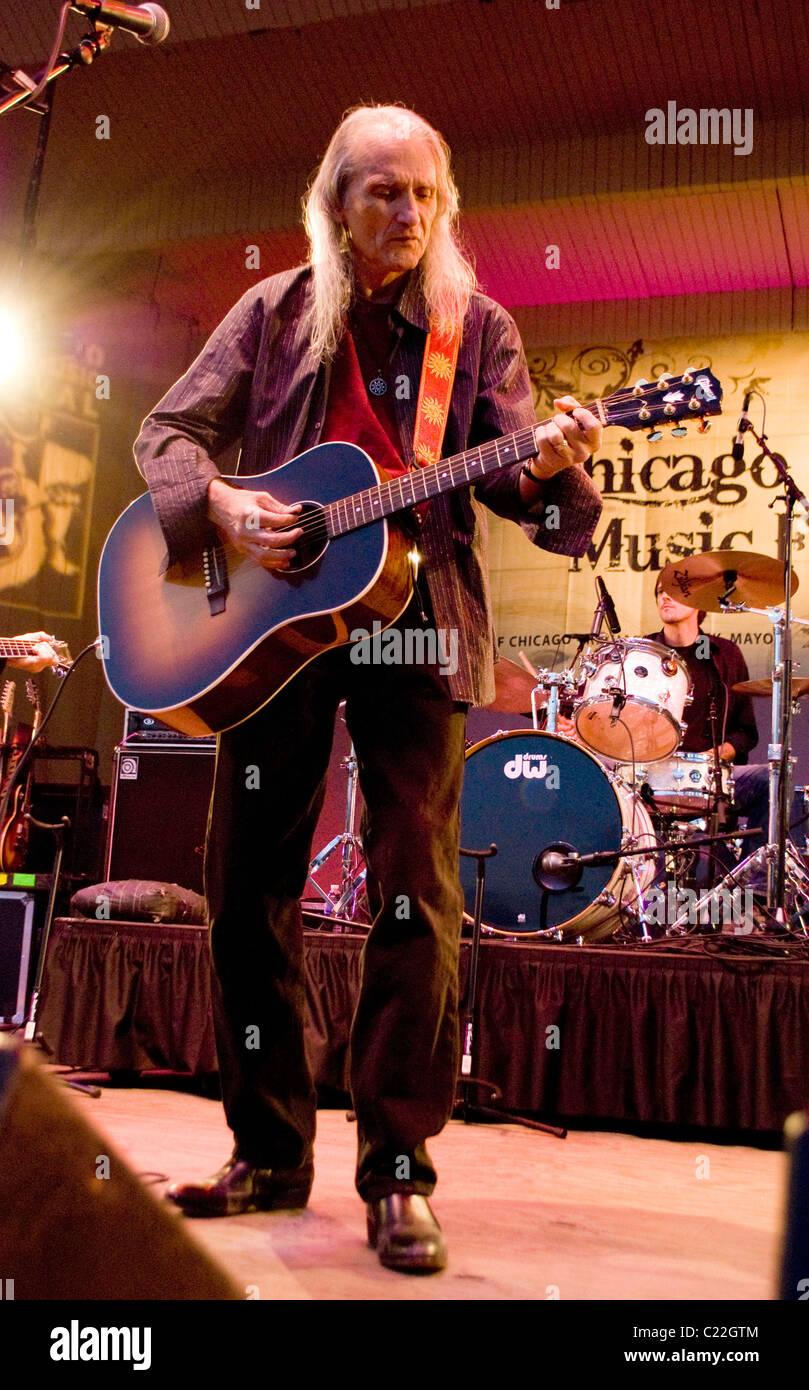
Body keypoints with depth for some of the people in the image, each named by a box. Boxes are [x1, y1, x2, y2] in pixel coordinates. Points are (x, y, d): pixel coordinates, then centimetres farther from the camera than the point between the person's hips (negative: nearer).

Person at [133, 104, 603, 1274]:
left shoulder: (476, 326, 9)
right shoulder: (276, 312, 11)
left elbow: (507, 471, 1)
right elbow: (167, 432, 9)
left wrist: (552, 466, -22)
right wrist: (222, 503, -11)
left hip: (414, 620, -1)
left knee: (417, 895, -7)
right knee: (249, 886, 4)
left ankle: (398, 1172, 5)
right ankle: (270, 1152, 19)